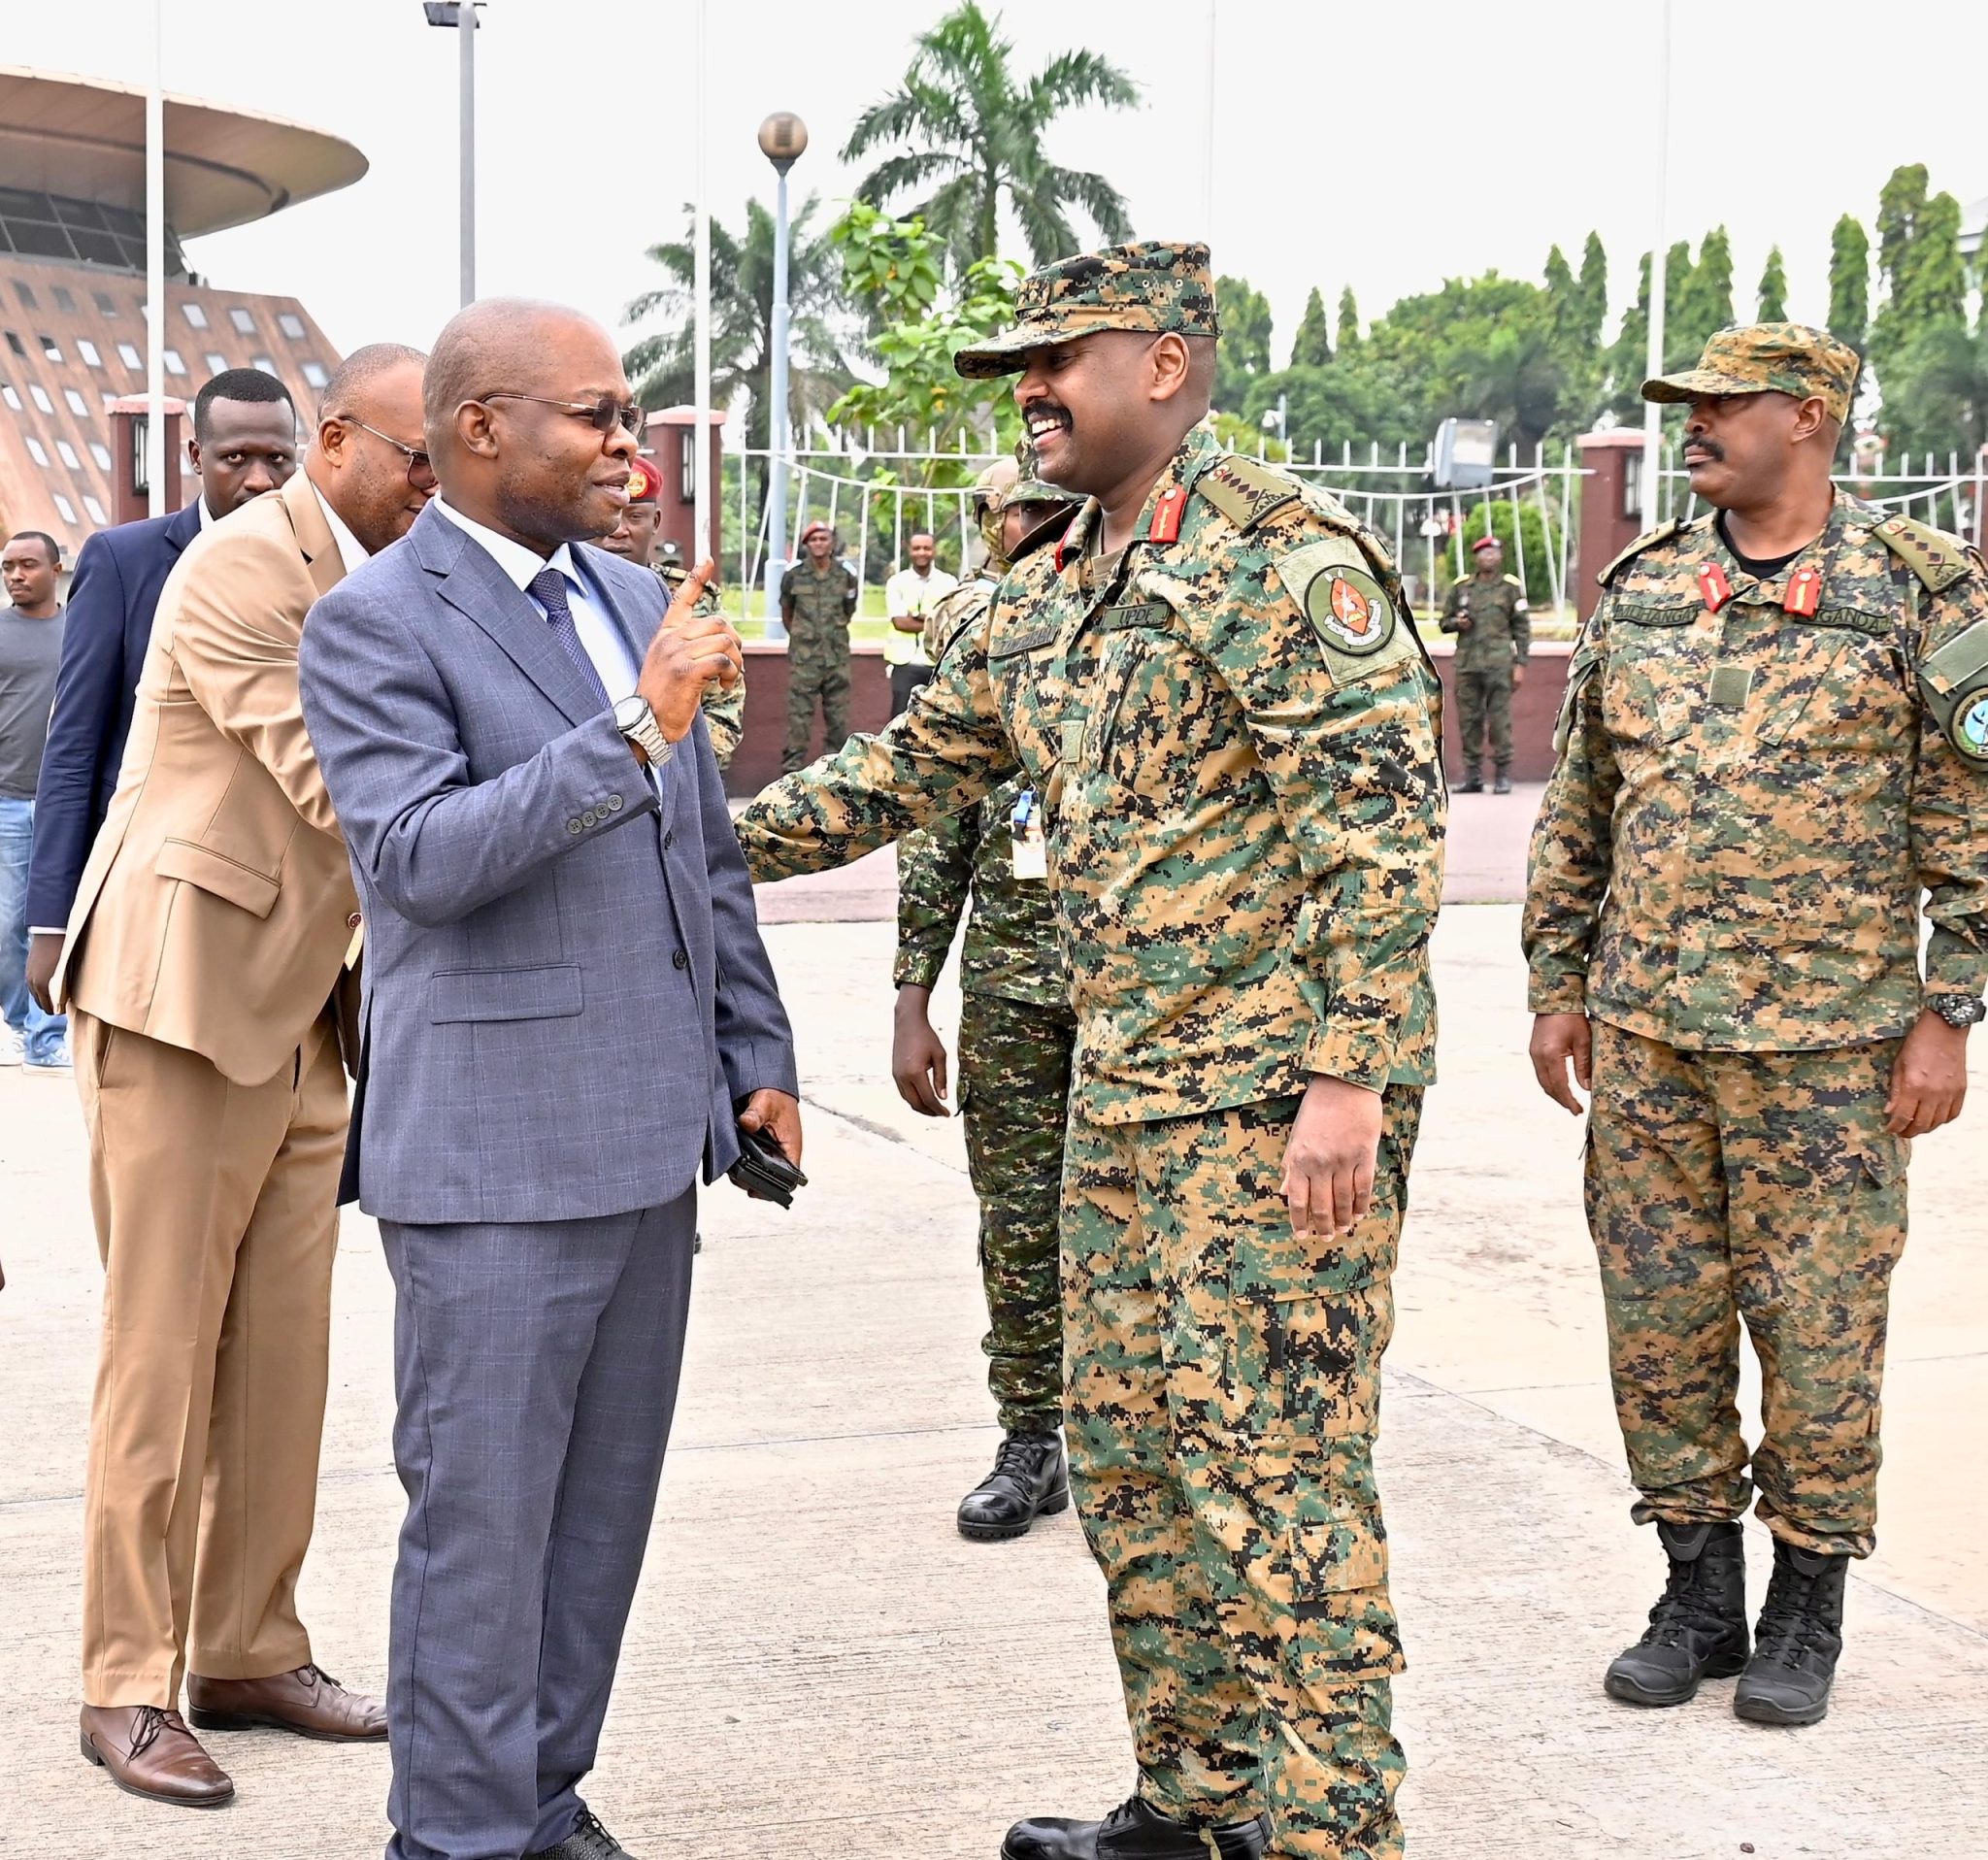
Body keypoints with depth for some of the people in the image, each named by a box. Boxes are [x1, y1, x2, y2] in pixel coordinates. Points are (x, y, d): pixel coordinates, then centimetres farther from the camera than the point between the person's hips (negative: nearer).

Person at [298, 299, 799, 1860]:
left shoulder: (636, 601, 13)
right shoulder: (377, 625, -8)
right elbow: (420, 860, -21)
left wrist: (759, 1057, 15)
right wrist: (634, 727, -26)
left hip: (652, 1142, 7)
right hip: (496, 1157, -7)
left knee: (606, 1499, 14)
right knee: (485, 1513, 1)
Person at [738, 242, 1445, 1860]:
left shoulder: (1284, 555, -13)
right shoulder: (1051, 596, 15)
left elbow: (1381, 818, -18)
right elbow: (917, 764, 24)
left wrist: (1347, 1076, -22)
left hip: (1279, 1095, -9)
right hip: (1127, 1089, 9)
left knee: (1269, 1463, -7)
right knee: (1131, 1449, 13)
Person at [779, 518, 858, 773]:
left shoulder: (845, 576, 4)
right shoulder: (794, 576, 1)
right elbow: (786, 613, 13)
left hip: (837, 655, 2)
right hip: (803, 657, -2)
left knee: (838, 714, 6)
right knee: (799, 713, -3)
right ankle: (791, 766, 0)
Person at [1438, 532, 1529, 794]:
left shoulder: (1510, 588, 6)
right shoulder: (1460, 587, 13)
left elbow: (1522, 628, 5)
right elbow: (1444, 621, 22)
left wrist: (1520, 664, -2)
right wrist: (1456, 623, -2)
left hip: (1499, 664, -3)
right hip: (1467, 663, 3)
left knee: (1500, 720, -7)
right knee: (1469, 721, 3)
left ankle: (1503, 775, -2)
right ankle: (1472, 776, 9)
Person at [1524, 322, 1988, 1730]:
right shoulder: (1640, 593, 10)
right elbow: (1577, 808, 15)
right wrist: (1559, 985, 11)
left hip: (1828, 1042, -4)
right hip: (1644, 1033, 5)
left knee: (1819, 1324, 3)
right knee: (1659, 1318, 9)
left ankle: (1809, 1611, 19)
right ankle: (1698, 1596, 23)